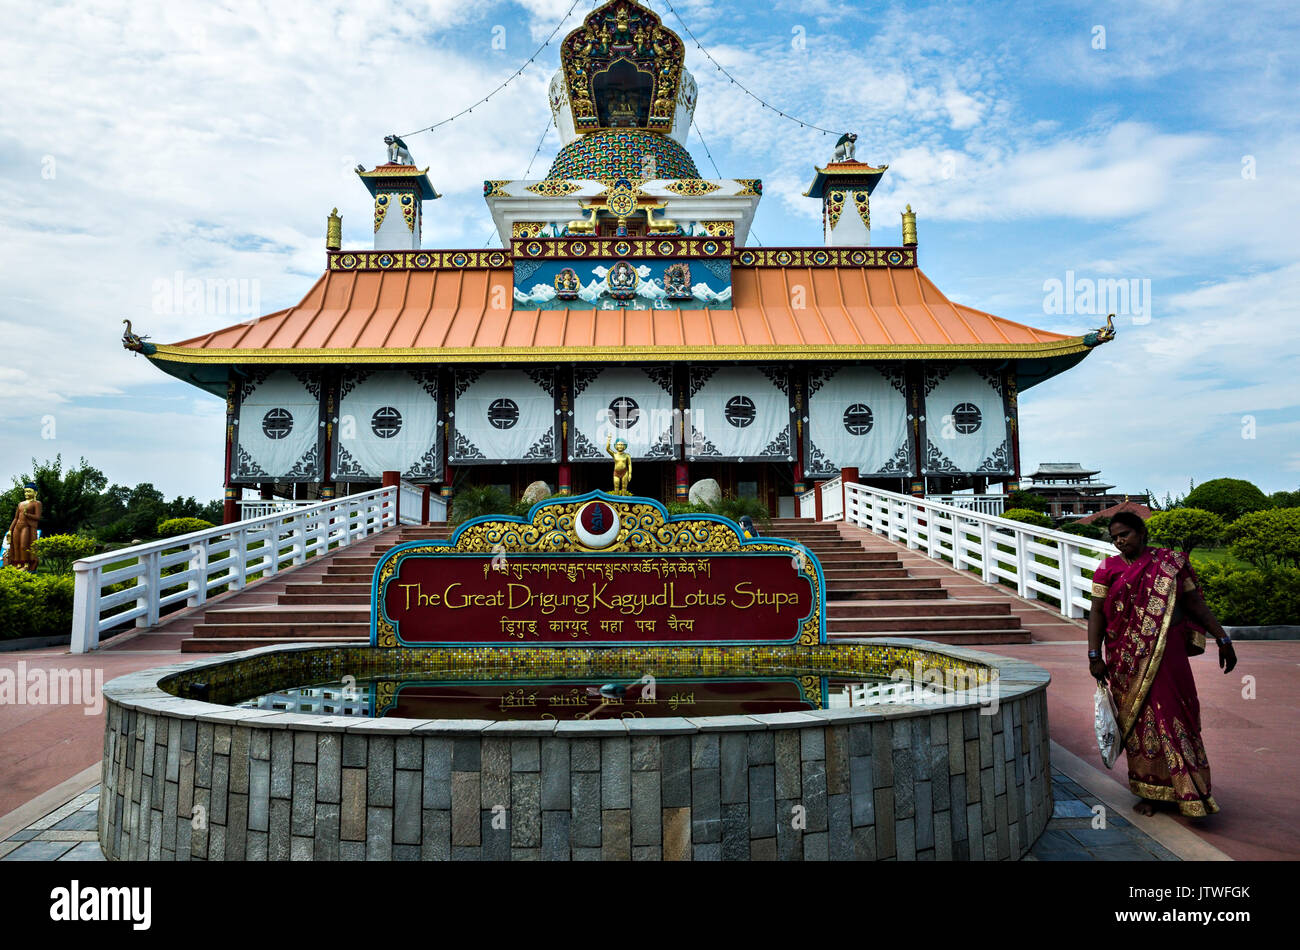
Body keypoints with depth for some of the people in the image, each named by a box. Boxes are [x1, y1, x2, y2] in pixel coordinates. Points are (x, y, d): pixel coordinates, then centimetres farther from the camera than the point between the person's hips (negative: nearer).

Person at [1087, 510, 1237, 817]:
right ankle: (1148, 792, 15)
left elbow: (1195, 604, 8)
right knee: (1137, 721, 4)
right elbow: (1097, 613, 0)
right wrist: (1094, 655, -8)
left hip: (1167, 655, 0)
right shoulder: (1109, 569, 3)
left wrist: (1223, 639, 4)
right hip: (1127, 659, 0)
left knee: (1173, 716, 0)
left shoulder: (1172, 562, 5)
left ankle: (1191, 794, 9)